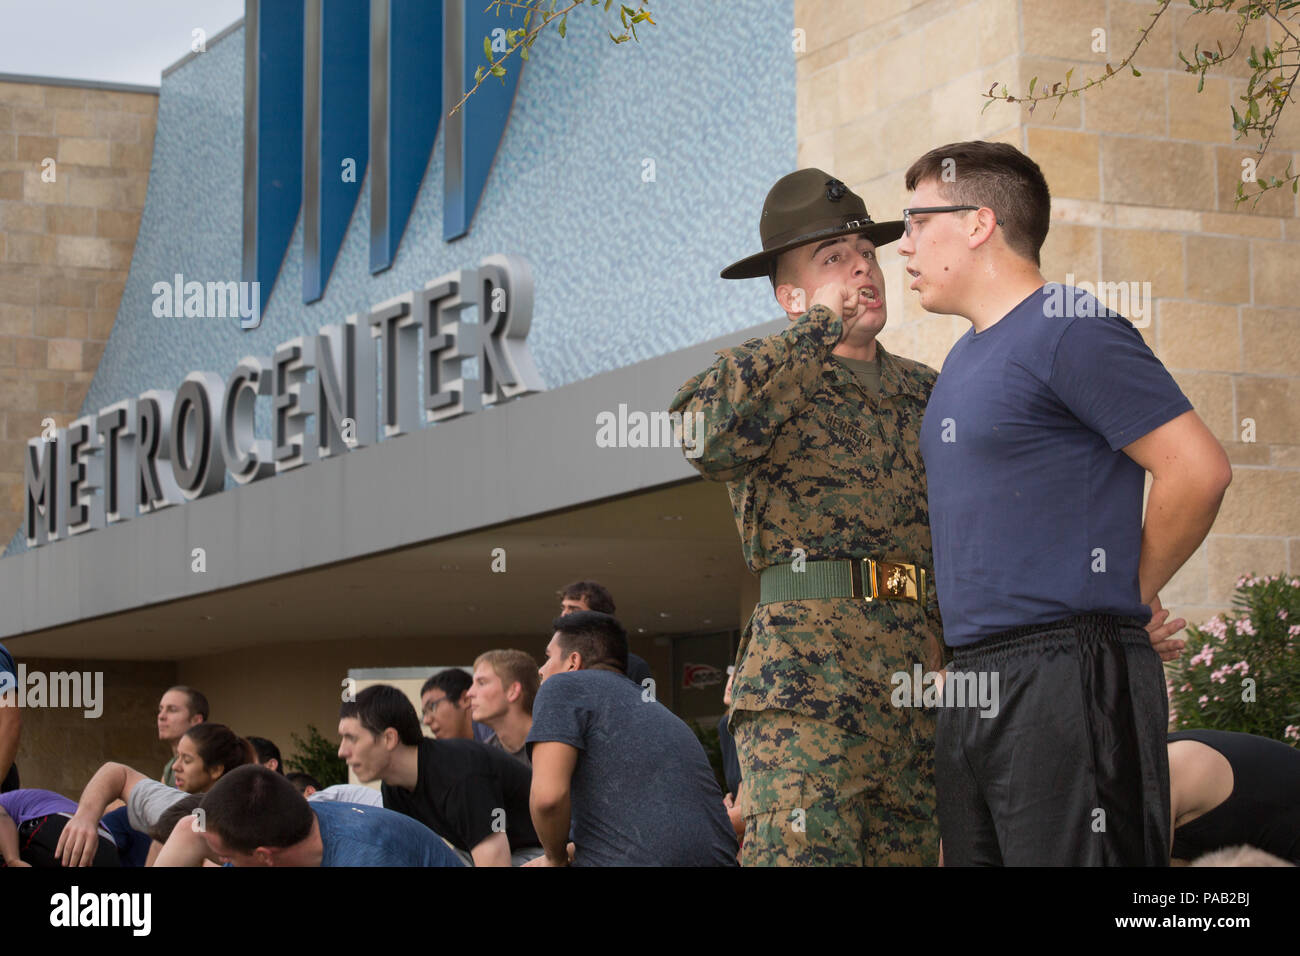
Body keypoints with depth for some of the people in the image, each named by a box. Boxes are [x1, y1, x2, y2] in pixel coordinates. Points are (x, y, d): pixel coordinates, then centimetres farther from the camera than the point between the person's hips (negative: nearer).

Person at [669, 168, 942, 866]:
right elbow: (705, 437, -18)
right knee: (804, 852, -20)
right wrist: (820, 327, -8)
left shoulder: (927, 393, 23)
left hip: (922, 678, 6)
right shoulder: (767, 374, 7)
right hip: (808, 671, -6)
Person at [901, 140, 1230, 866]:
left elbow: (1199, 471, -15)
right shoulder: (966, 357, 19)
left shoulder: (1071, 331, -9)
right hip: (974, 685, 9)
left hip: (1068, 674, -9)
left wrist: (1136, 595, -5)